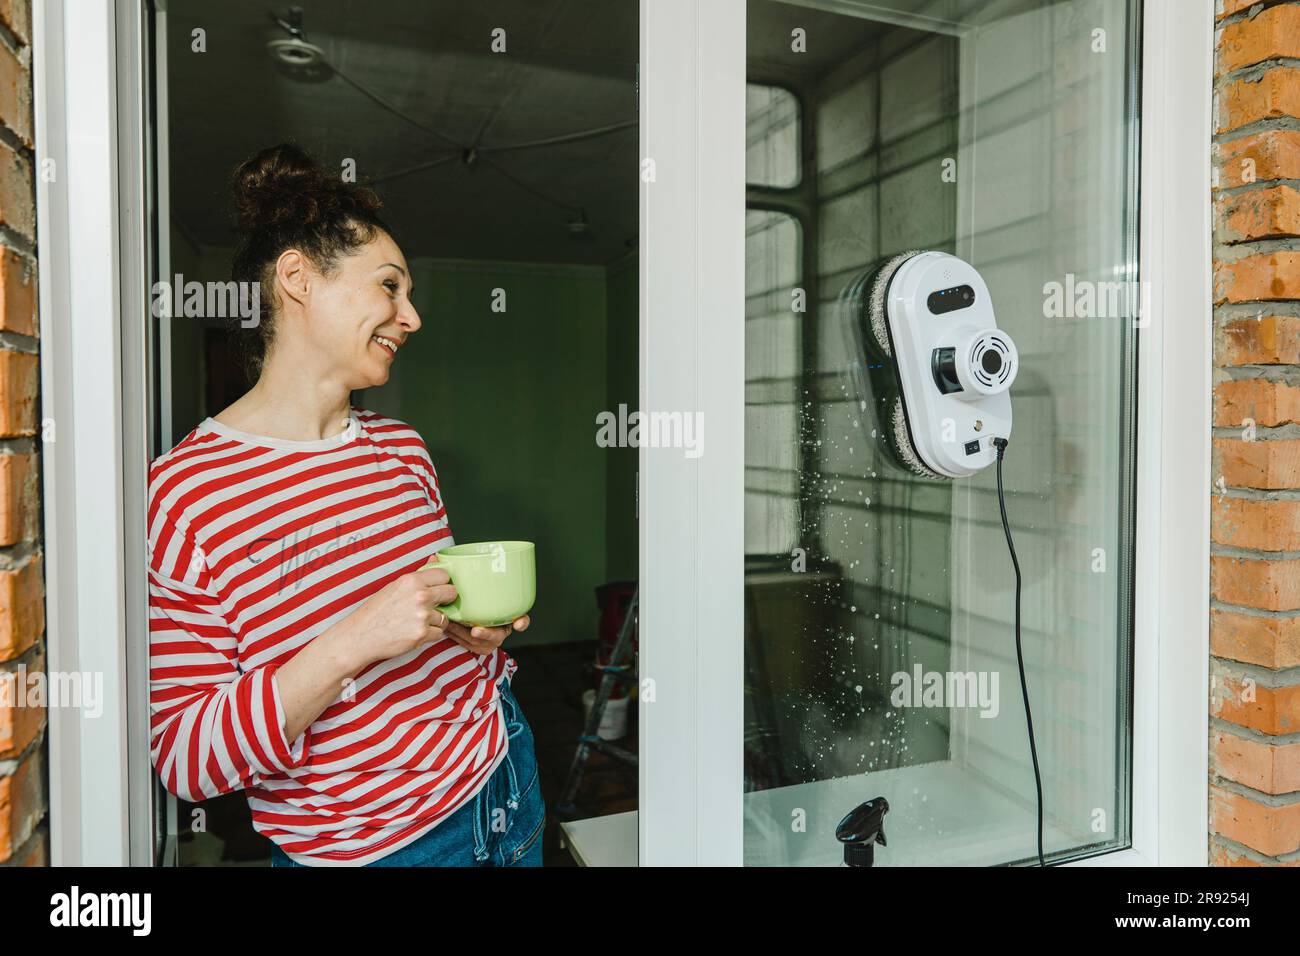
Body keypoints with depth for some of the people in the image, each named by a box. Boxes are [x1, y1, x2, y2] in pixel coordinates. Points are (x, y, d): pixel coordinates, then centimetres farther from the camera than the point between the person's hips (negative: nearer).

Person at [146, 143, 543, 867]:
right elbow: (184, 760, -18)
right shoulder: (182, 495, -18)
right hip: (370, 844, -5)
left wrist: (475, 628, -6)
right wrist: (353, 642, -31)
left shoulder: (403, 447, 1)